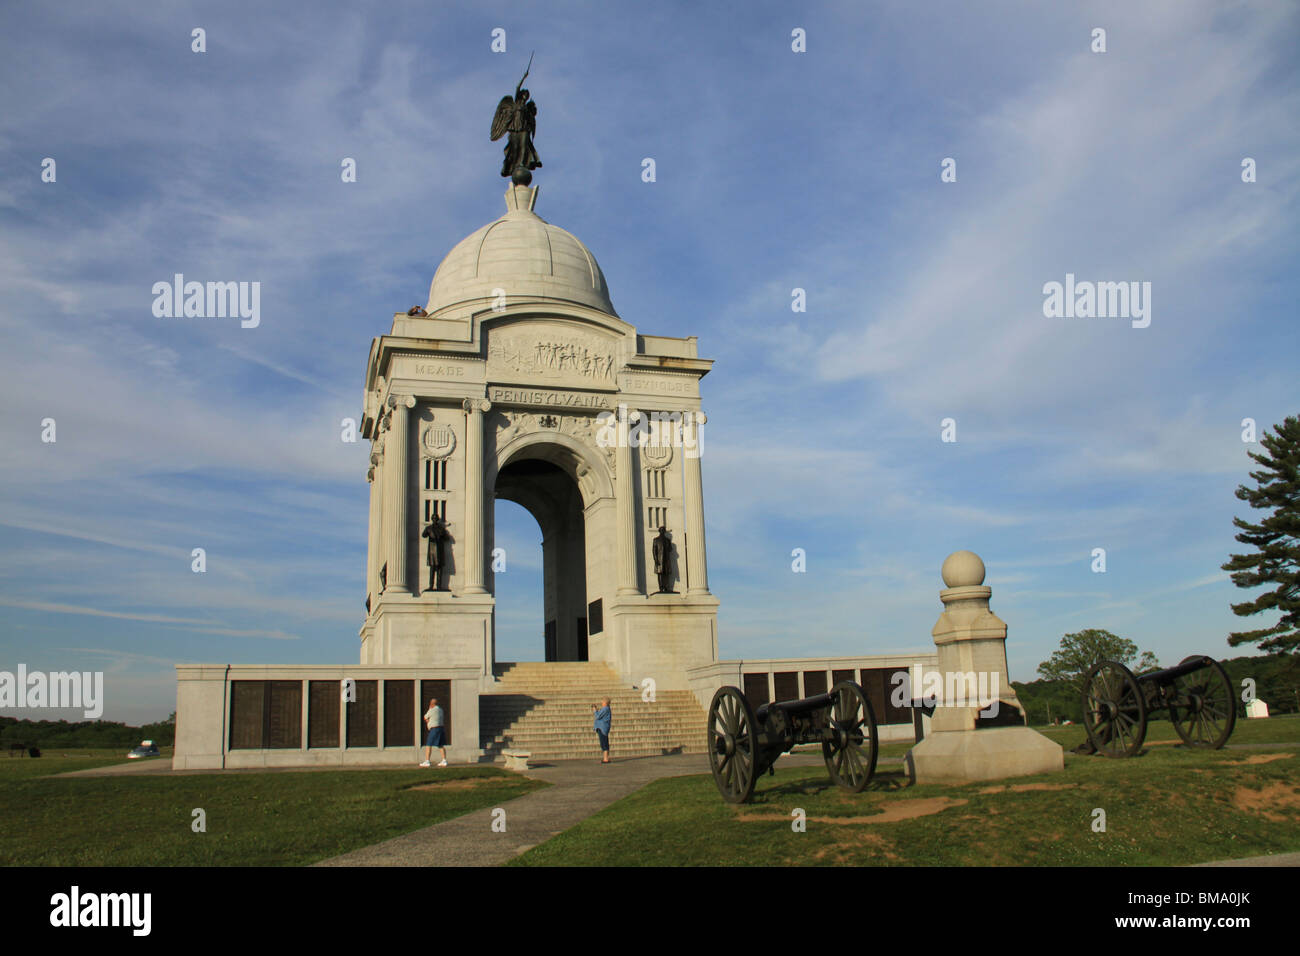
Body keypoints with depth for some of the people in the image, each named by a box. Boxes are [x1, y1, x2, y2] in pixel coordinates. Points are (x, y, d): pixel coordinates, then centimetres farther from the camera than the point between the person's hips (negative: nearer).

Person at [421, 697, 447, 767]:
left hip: (434, 729, -9)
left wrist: (429, 709, 13)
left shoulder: (432, 710, -12)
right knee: (441, 745, 10)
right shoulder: (440, 710, 14)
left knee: (428, 745, -6)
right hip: (440, 728, 9)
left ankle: (427, 762, -9)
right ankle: (444, 760, 7)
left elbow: (425, 718, 2)